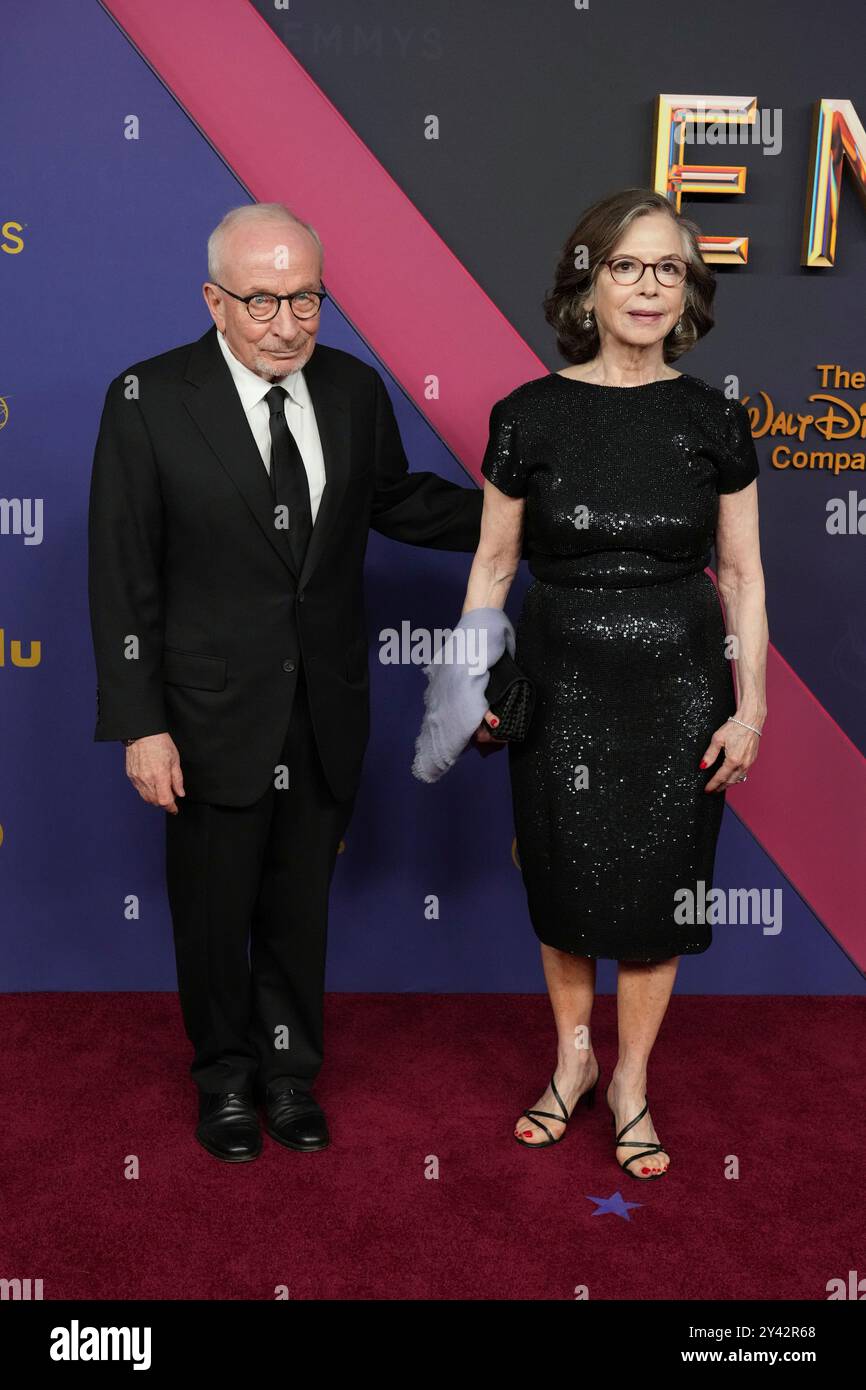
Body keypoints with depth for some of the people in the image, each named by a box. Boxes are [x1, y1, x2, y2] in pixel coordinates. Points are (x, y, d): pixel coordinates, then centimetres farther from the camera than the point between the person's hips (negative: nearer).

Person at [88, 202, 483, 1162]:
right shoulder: (148, 400, -12)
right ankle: (225, 1075, 39)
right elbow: (123, 577, -11)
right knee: (213, 912, 15)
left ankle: (289, 1068, 41)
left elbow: (396, 501, 15)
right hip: (214, 715, -3)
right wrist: (140, 726, -14)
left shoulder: (354, 389, -1)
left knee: (300, 907, 18)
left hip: (326, 714, 3)